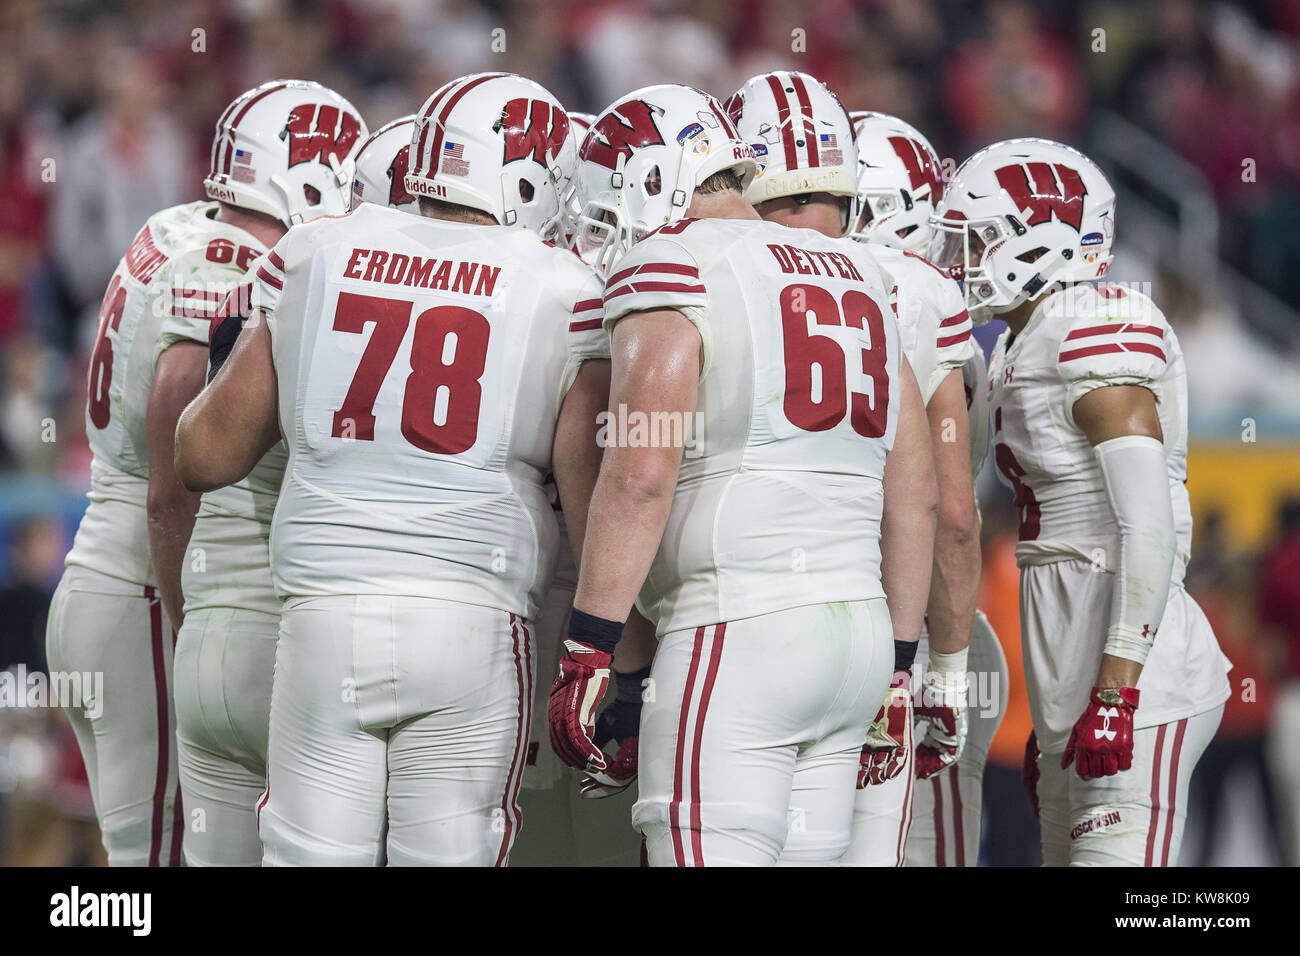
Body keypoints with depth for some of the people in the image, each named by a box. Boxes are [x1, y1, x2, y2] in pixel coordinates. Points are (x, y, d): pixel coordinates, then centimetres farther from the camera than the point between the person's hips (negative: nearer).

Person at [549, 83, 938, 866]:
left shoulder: (673, 270, -4)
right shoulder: (859, 277, 19)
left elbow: (641, 477, -14)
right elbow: (915, 495, 19)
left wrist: (587, 653, -13)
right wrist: (896, 663, 23)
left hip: (737, 628, -8)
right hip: (856, 625, 8)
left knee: (710, 853, -9)